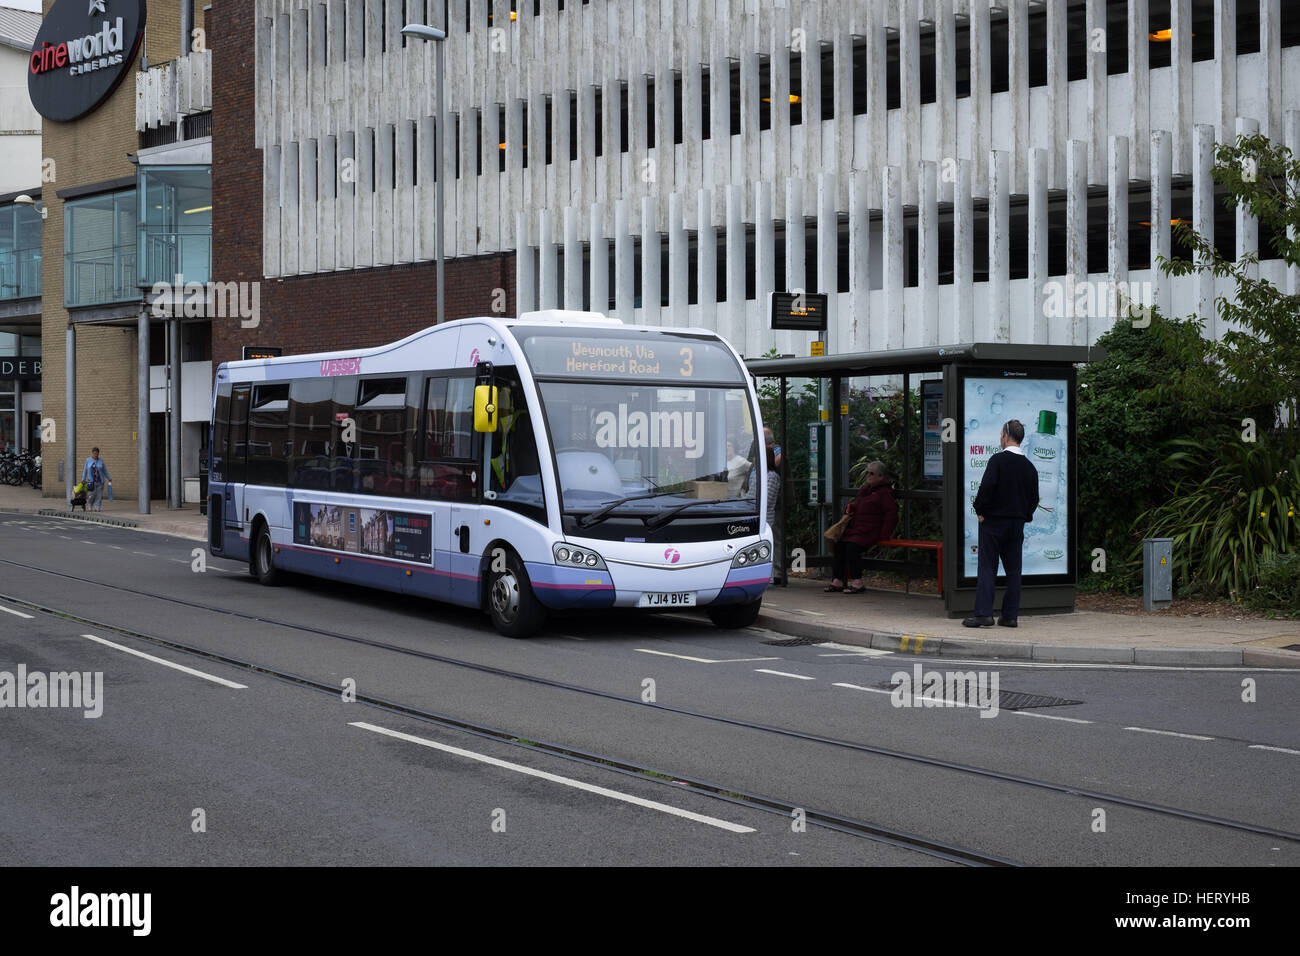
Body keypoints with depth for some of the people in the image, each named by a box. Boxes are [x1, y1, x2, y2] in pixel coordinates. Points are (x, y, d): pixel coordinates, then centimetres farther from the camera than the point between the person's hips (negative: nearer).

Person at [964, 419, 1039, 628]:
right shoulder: (1029, 466, 7)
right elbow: (1034, 497, 11)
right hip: (1017, 524, 5)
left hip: (994, 522, -5)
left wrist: (980, 511, -7)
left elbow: (987, 487, -19)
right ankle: (1010, 615, 8)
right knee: (1013, 570, 8)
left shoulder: (998, 460, -11)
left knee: (987, 569, -4)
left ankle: (983, 613, -10)